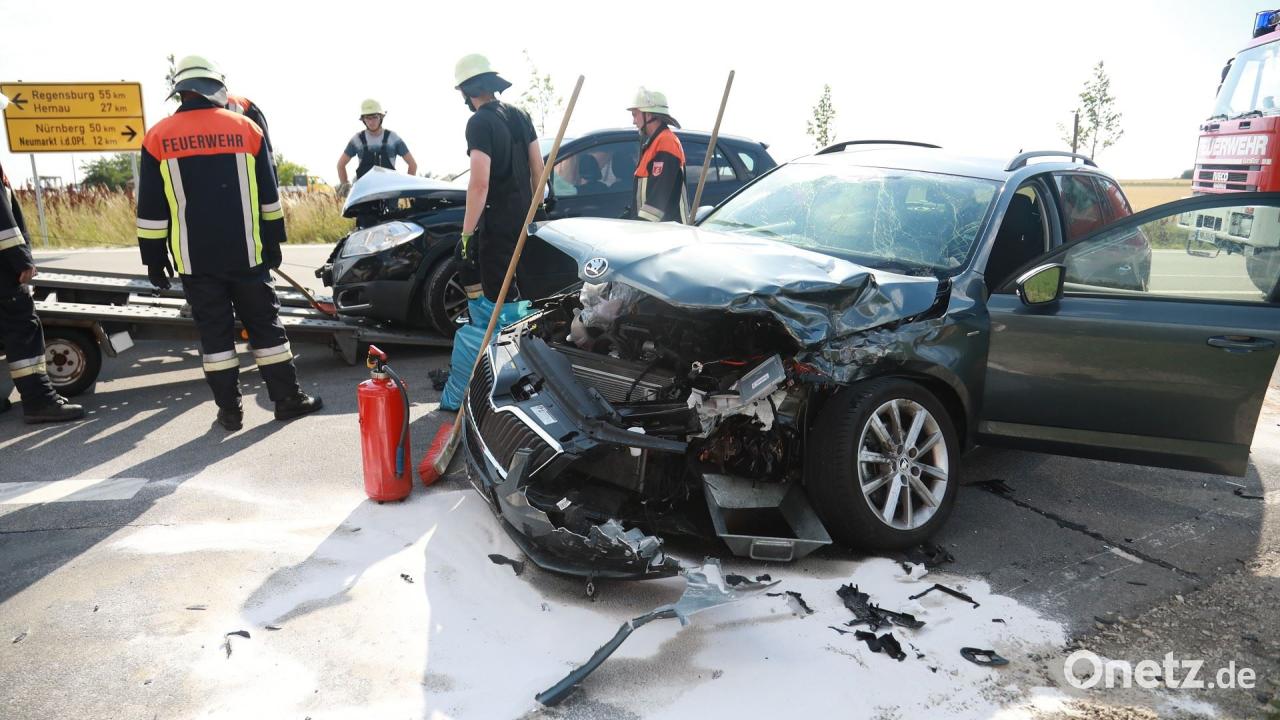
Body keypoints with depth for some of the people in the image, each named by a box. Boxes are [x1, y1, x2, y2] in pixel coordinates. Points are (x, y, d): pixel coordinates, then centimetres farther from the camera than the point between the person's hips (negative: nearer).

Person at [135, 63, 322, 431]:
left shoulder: (158, 136, 1)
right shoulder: (246, 128, 2)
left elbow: (151, 208, 1)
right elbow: (268, 195, 6)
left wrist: (153, 257, 8)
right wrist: (273, 242, 14)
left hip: (194, 258, 0)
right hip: (247, 252, 0)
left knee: (214, 330, 6)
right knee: (265, 324, 8)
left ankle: (229, 409, 9)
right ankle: (287, 398, 11)